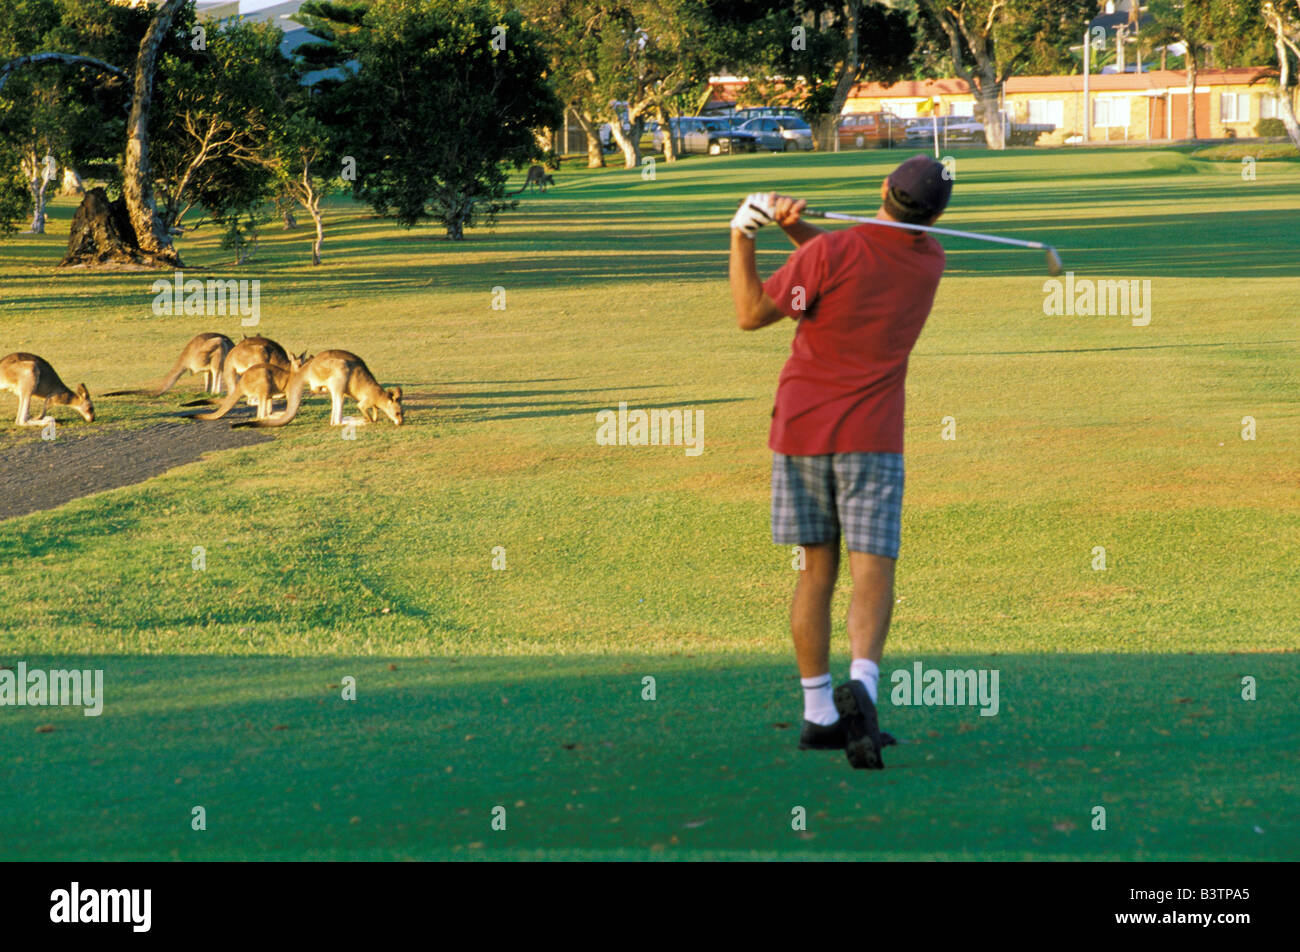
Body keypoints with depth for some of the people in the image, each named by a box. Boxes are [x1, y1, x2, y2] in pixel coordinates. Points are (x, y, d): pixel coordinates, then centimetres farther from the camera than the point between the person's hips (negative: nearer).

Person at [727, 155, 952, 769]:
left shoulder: (831, 251, -11)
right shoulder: (929, 261, 3)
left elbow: (752, 315, -7)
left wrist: (742, 239, -6)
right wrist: (796, 226, -6)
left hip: (801, 426, 0)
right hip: (871, 434, 0)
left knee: (817, 568, 10)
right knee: (872, 567, -5)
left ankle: (818, 712, 11)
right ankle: (862, 684, -30)